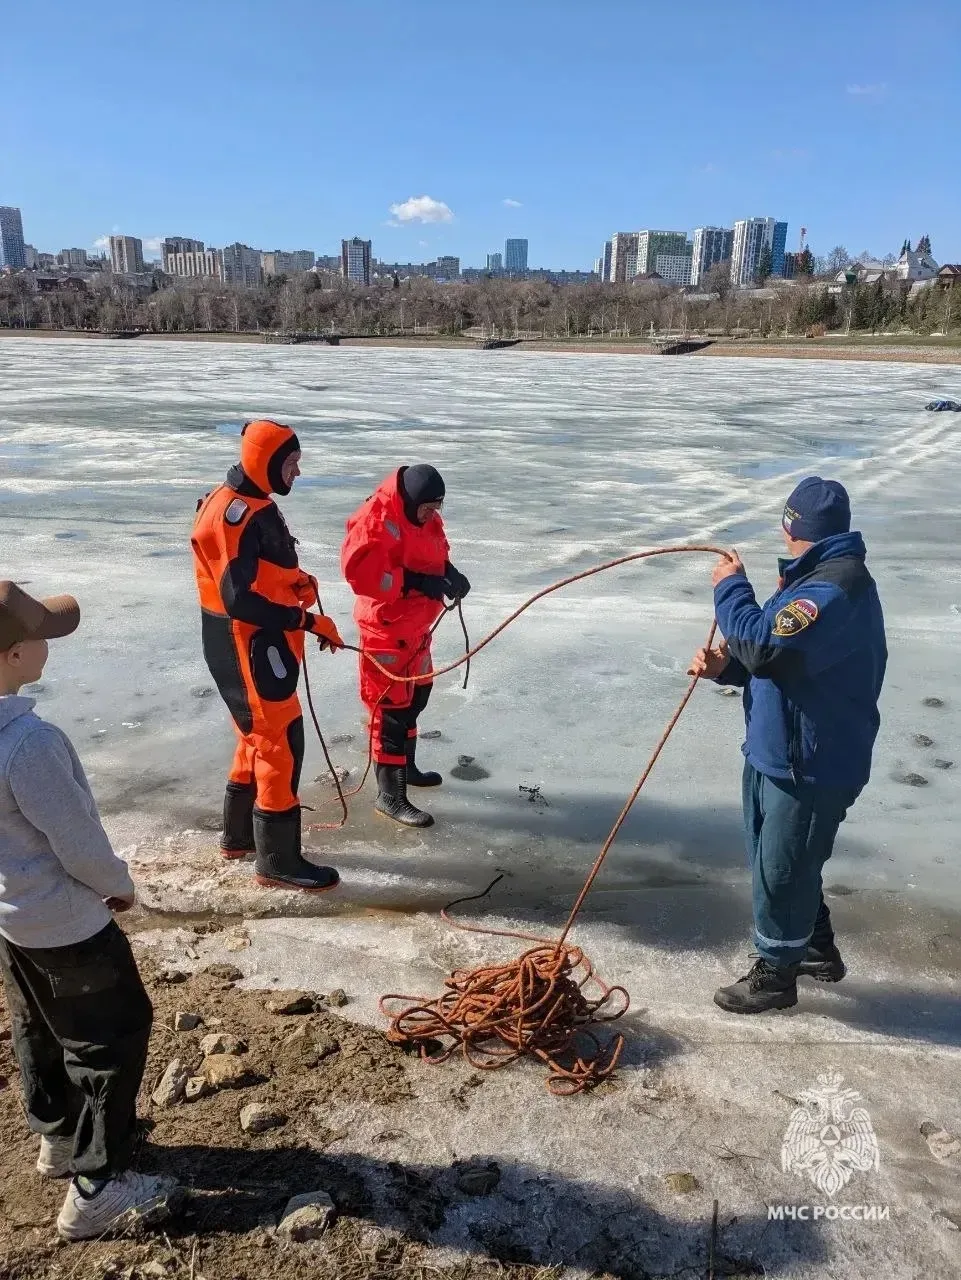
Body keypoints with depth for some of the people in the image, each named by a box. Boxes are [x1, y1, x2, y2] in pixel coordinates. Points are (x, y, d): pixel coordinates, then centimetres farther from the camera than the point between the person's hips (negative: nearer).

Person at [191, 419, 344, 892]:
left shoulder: (251, 504, 11)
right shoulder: (237, 513, -21)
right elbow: (240, 598, -26)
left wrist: (298, 583, 2)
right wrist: (308, 621, -23)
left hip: (260, 642, 11)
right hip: (247, 646, -11)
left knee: (261, 736, 20)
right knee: (280, 743, -4)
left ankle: (239, 835, 36)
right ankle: (278, 861, 7)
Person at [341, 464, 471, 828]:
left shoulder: (426, 517, 6)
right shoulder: (376, 519, -24)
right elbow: (360, 570, -31)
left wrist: (449, 573, -2)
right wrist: (417, 581, -30)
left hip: (416, 624, 10)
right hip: (386, 628, -10)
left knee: (416, 696, 22)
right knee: (392, 707, -6)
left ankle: (406, 767, 42)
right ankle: (390, 795, 3)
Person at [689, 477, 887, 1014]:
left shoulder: (836, 588, -25)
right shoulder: (817, 577, 11)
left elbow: (768, 648, -35)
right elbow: (781, 655, 16)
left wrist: (731, 587, -20)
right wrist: (725, 666, -3)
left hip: (812, 767, -10)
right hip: (777, 754, 10)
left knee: (780, 870, 6)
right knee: (789, 863, 24)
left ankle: (775, 974, 26)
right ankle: (818, 949, 43)